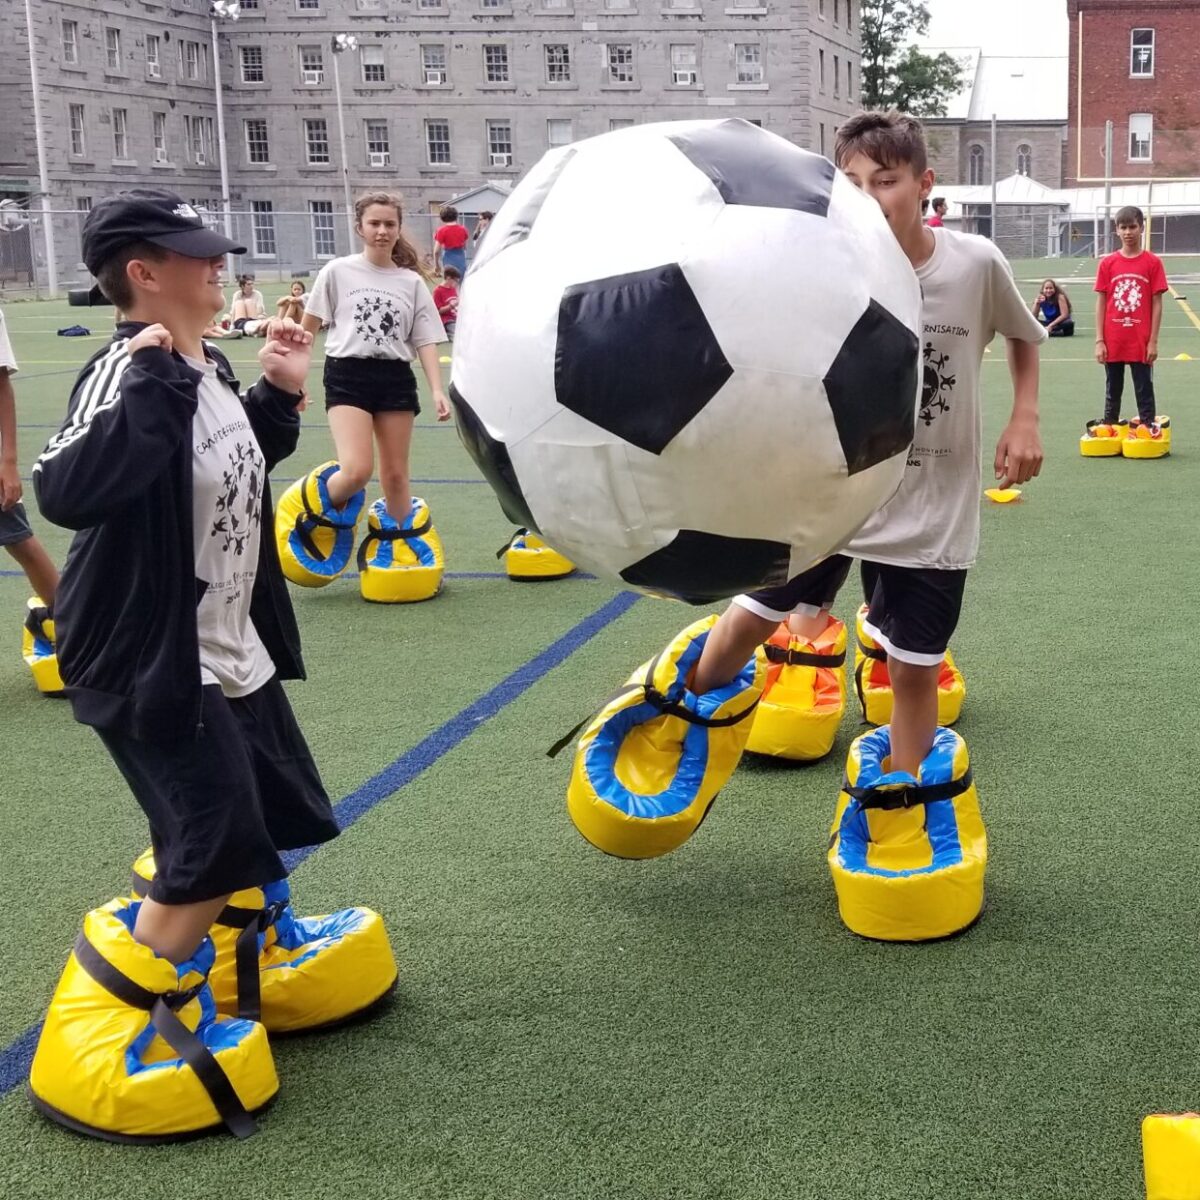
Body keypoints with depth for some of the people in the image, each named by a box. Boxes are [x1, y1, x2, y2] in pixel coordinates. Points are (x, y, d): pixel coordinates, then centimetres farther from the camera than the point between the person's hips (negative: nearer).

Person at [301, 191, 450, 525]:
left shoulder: (412, 282, 7)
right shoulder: (337, 272, 0)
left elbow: (426, 341, 6)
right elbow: (308, 328, 7)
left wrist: (437, 390, -7)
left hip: (395, 379, 3)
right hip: (348, 376, -3)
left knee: (395, 474, 9)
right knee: (357, 471, -19)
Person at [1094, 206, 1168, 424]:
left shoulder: (1153, 262, -2)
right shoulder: (1107, 263, 2)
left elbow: (1157, 304, -1)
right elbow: (1101, 303, 3)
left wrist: (1153, 341, -5)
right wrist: (1099, 341, -2)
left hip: (1141, 343, -2)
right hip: (1113, 342, 2)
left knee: (1145, 394, 4)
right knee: (1112, 394, 12)